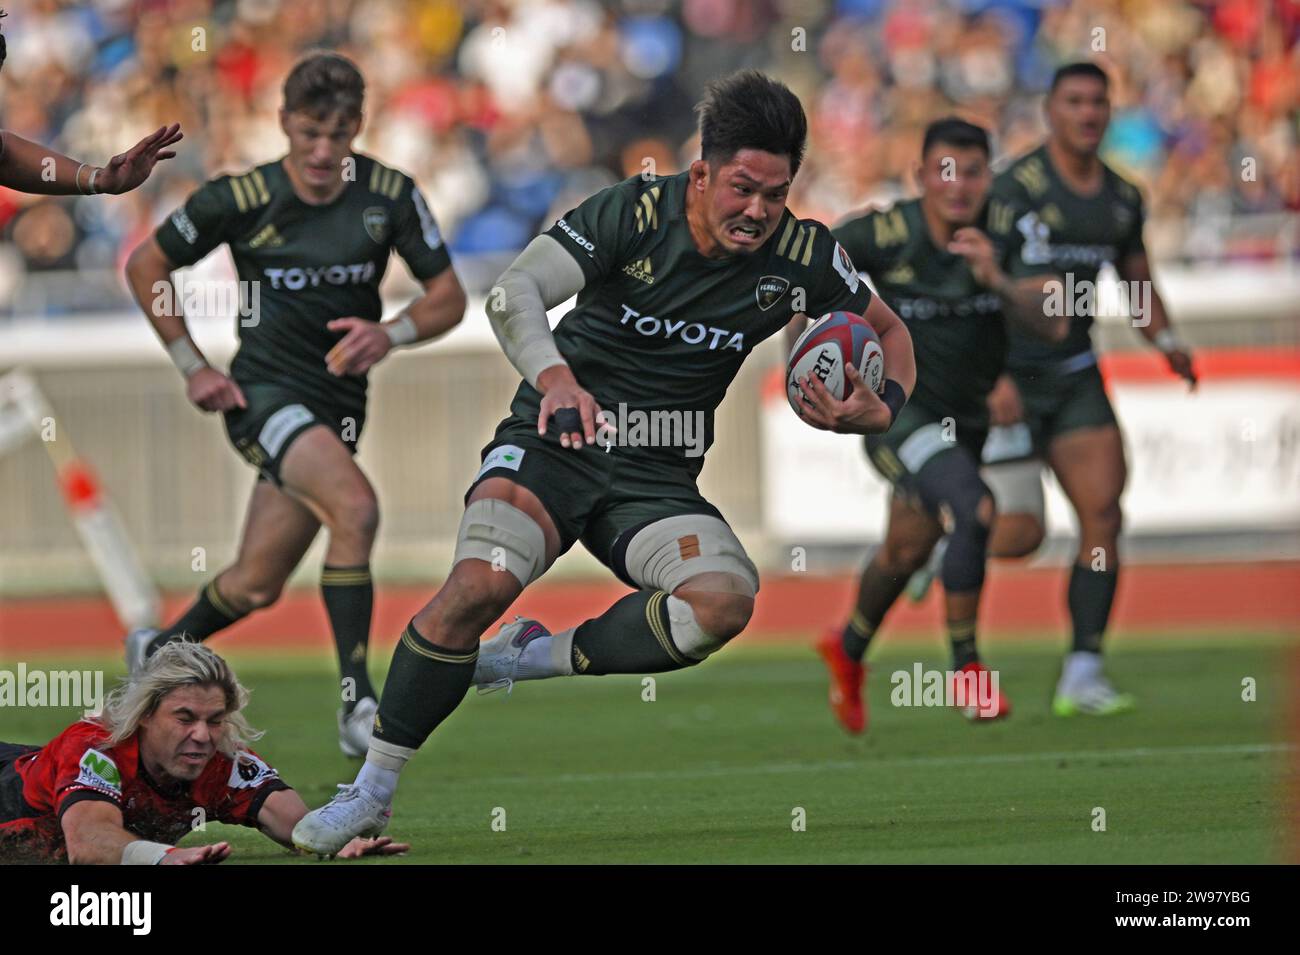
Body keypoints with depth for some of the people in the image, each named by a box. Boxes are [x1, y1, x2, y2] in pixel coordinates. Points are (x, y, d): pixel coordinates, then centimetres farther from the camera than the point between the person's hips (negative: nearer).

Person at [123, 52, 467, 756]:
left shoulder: (390, 195, -5)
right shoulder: (239, 200, -11)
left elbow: (448, 298, 2)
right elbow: (146, 267, 3)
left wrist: (390, 334, -18)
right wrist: (191, 364, -2)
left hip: (340, 403, 4)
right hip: (266, 394, -4)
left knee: (257, 585, 9)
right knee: (356, 507, -30)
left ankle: (159, 653, 39)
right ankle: (357, 704, -26)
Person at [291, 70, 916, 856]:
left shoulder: (803, 257, -4)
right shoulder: (636, 213, -12)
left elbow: (890, 331, 14)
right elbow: (514, 293, -21)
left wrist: (882, 410, -7)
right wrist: (554, 376, -40)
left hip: (659, 477, 3)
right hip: (556, 439, -3)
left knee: (727, 600, -29)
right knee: (481, 584, -29)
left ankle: (539, 657, -8)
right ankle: (372, 793, -14)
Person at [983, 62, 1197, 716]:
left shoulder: (1122, 197, 9)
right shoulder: (1015, 188, -11)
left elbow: (1137, 280, 23)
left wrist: (1165, 339, 5)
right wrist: (994, 377, -21)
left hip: (1075, 373, 6)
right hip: (1011, 378, -5)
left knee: (1103, 516, -7)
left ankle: (1082, 674, -4)